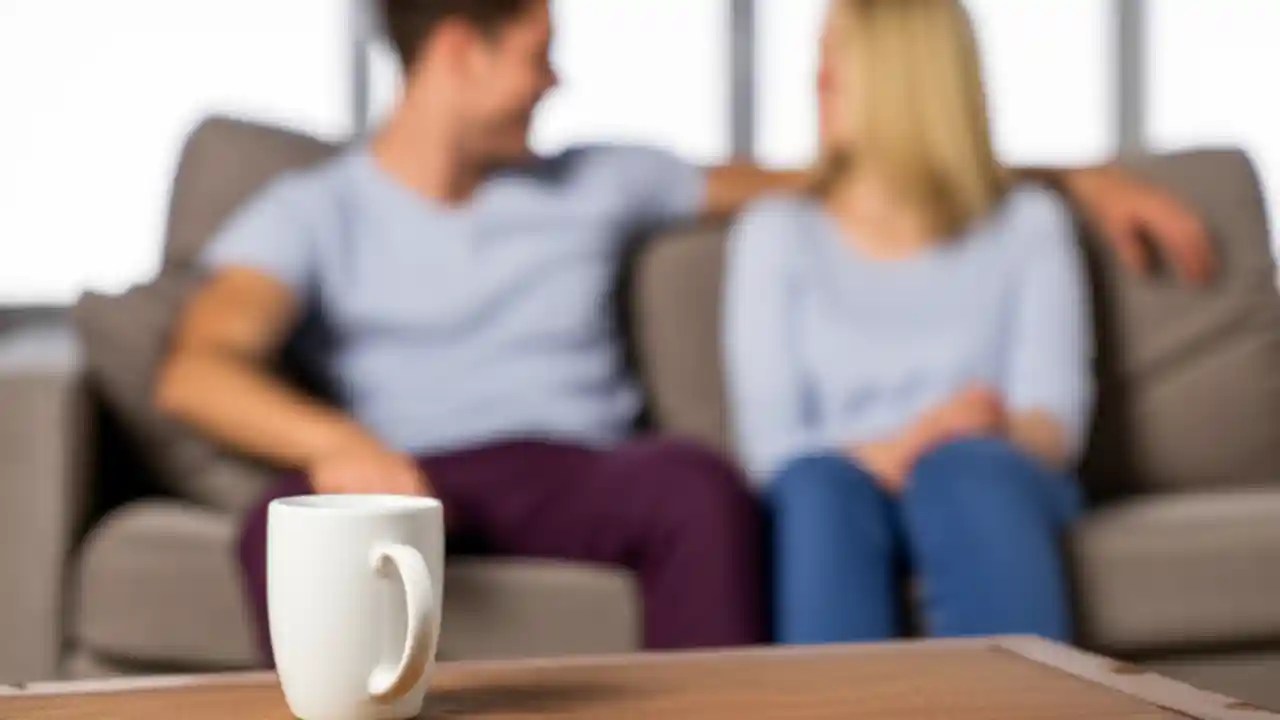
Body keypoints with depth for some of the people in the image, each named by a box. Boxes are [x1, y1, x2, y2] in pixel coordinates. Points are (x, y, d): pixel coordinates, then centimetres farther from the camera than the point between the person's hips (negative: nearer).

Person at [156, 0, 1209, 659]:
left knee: (699, 482, -34)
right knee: (290, 525, -36)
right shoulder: (314, 213, 13)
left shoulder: (595, 187, 23)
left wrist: (1074, 178, 24)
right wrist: (338, 443, -28)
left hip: (578, 478, 2)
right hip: (403, 479, -2)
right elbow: (196, 371, -5)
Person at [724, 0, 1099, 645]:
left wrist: (1001, 435, -22)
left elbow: (1055, 416, 3)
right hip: (833, 486, 1)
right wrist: (877, 456, -18)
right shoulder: (777, 230, 18)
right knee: (821, 482, -35)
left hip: (996, 481, 0)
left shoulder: (1028, 223, 17)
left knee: (962, 469, -36)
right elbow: (769, 435, 4)